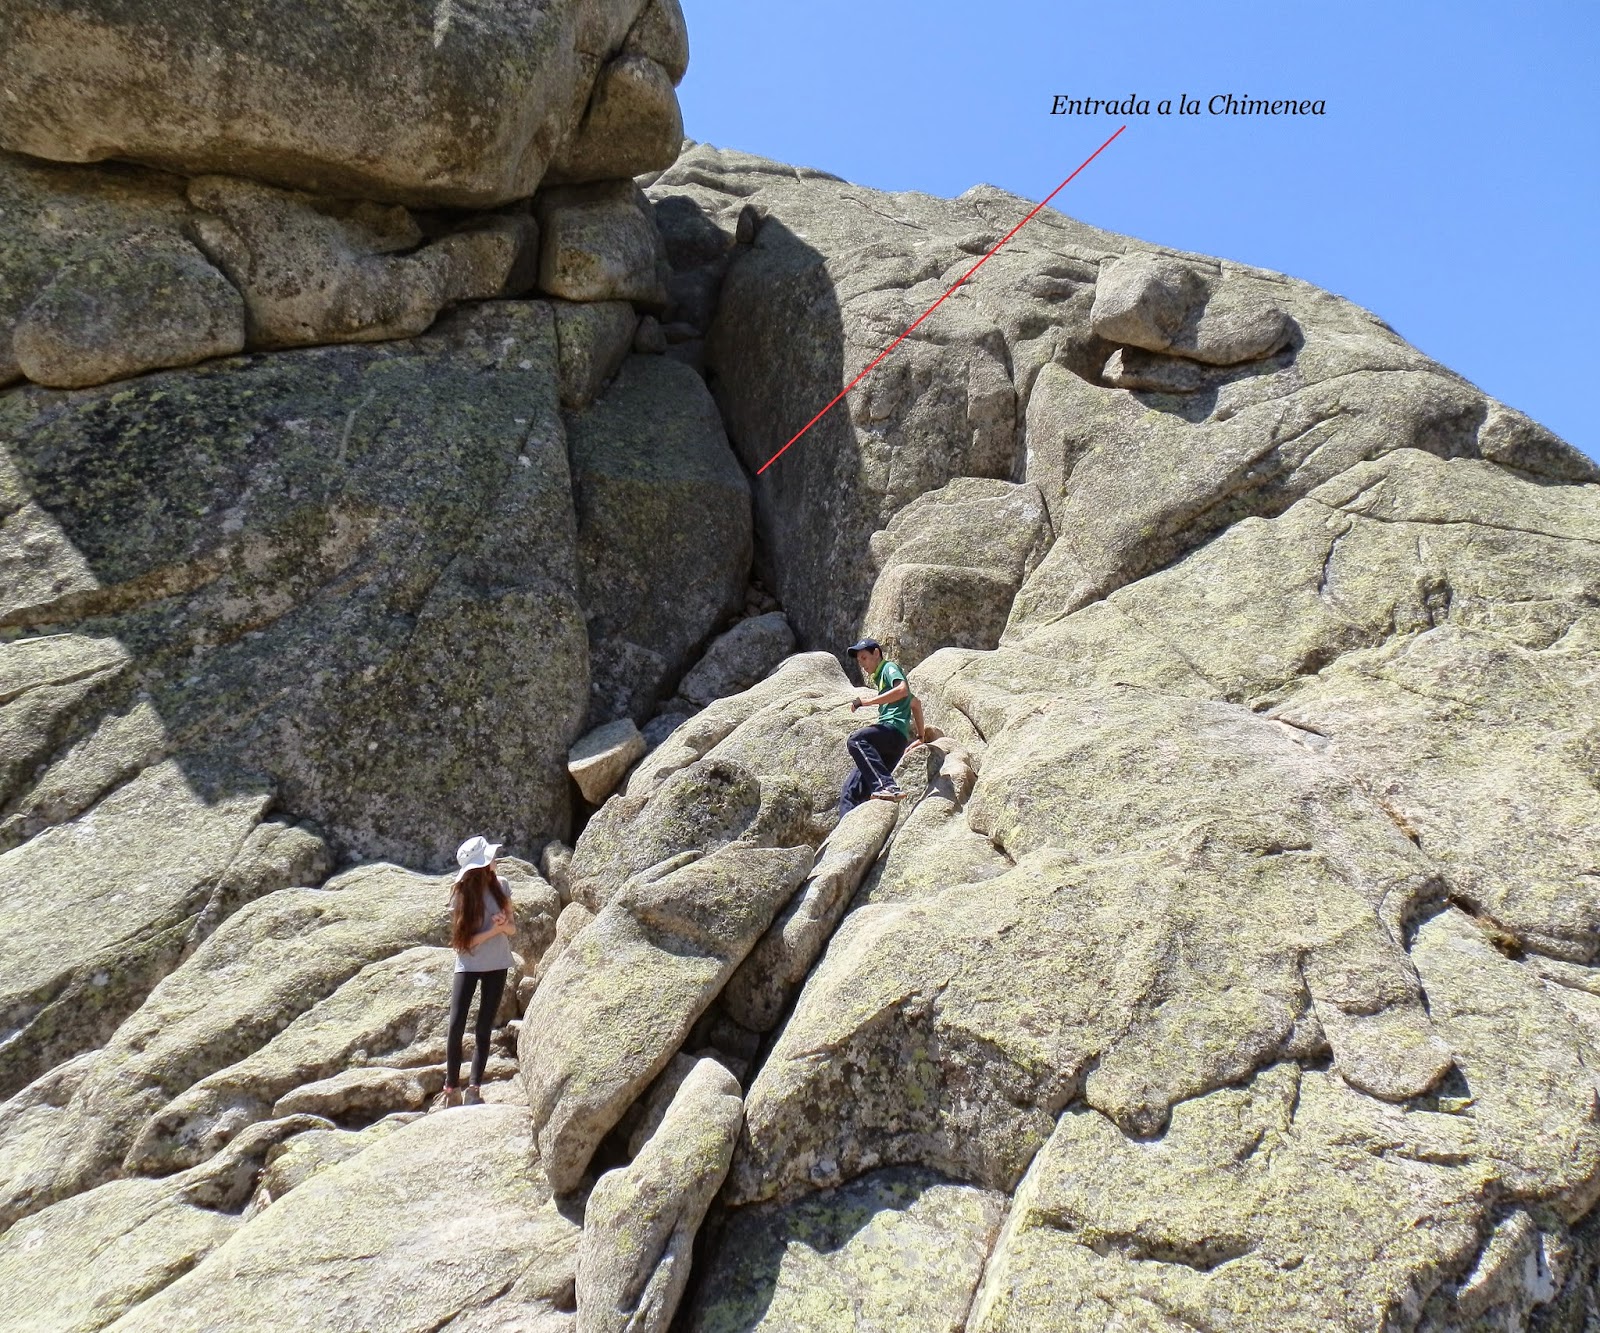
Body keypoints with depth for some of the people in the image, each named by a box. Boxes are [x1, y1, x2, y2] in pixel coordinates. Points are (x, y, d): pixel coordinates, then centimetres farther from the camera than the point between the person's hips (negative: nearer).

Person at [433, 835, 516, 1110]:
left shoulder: (500, 885, -3)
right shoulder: (461, 893, -12)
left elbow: (513, 928, 2)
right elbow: (462, 940, -12)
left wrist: (504, 924, -20)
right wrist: (493, 930, -25)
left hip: (497, 966, 2)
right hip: (468, 965, -2)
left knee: (484, 1029, 4)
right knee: (456, 1027, -9)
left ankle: (475, 1088, 8)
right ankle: (451, 1089, 2)